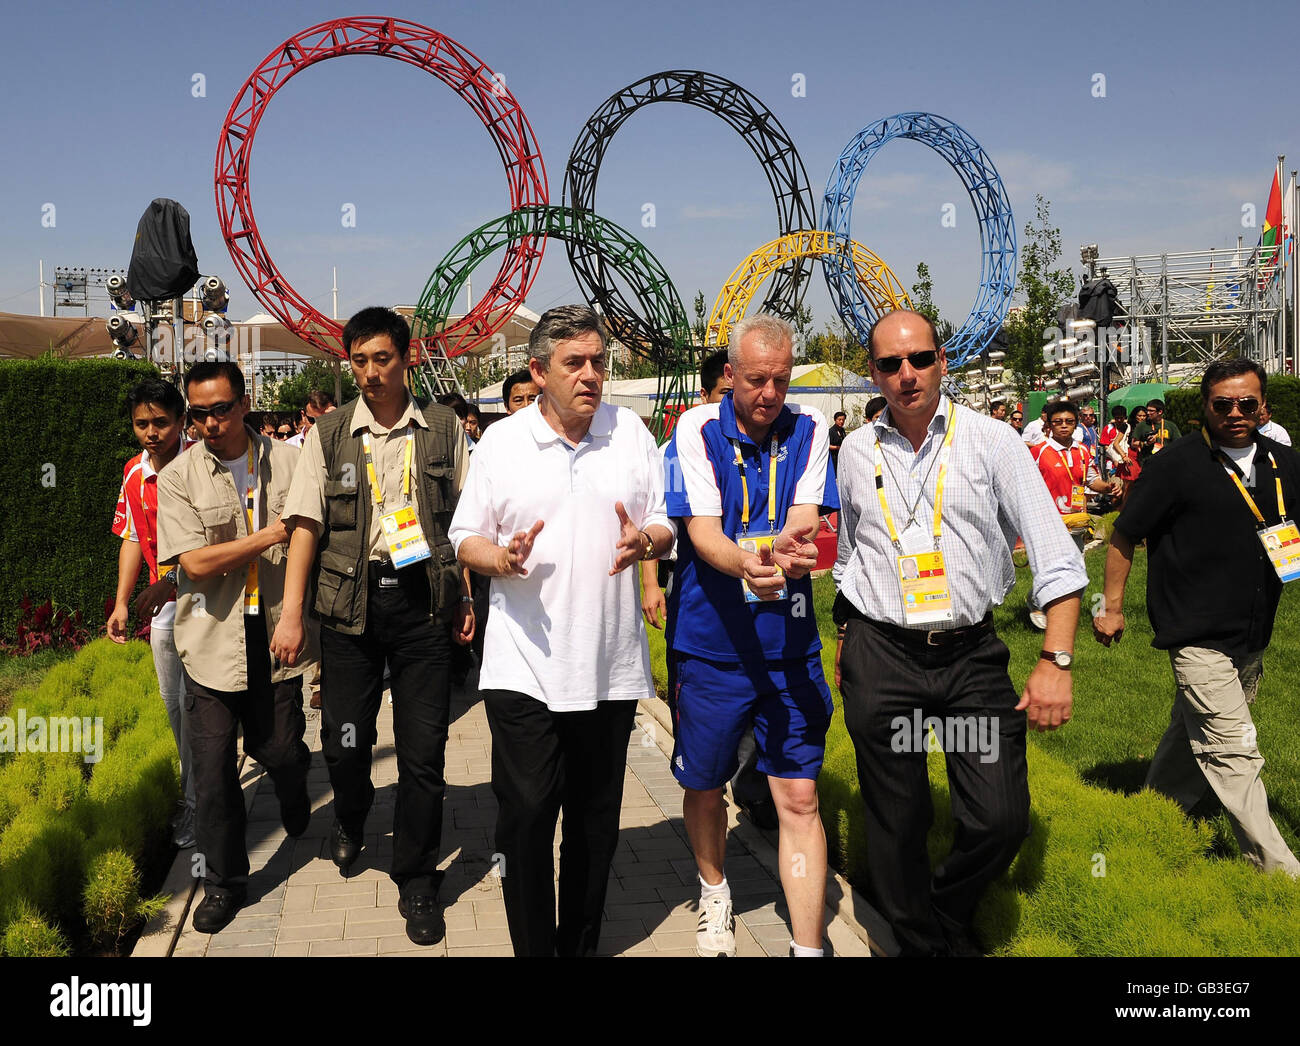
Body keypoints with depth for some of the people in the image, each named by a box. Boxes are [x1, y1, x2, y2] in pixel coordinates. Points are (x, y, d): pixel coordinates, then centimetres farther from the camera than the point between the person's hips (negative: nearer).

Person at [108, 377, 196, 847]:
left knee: (192, 702, -6)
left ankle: (196, 800, 8)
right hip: (162, 601, 7)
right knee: (172, 702, 15)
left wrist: (171, 582, -24)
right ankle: (195, 787, 31)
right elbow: (133, 540, 13)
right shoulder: (134, 472, 6)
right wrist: (122, 603, 9)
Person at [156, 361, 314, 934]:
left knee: (282, 751, 8)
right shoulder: (177, 478, -3)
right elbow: (195, 563, -11)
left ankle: (298, 819, 44)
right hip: (213, 637, -1)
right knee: (212, 768, 2)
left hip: (276, 633, 1)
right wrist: (270, 535, -12)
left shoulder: (289, 462, 1)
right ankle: (224, 882, 21)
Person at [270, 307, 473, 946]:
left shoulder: (444, 430, 5)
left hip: (423, 600, 0)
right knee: (343, 741, 8)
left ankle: (416, 881, 18)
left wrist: (464, 598, 5)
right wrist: (291, 613, -4)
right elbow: (306, 526, 1)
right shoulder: (329, 435, 4)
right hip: (349, 602, 1)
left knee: (423, 751, 1)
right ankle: (351, 819, 43)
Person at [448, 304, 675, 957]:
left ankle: (581, 946, 28)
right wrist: (502, 558, -17)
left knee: (595, 818, 12)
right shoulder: (500, 442, 2)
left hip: (611, 665, 2)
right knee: (524, 817, -1)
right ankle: (532, 948, 17)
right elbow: (465, 538, 4)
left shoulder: (631, 433, 6)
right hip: (525, 666, -2)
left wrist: (644, 542, -13)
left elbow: (665, 526, 9)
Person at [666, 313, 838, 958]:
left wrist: (786, 549, -35)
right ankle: (715, 892, 44)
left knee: (798, 798, -1)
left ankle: (808, 949, 9)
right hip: (711, 644, 0)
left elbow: (805, 522, -10)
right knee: (703, 787, 15)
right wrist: (748, 563, -38)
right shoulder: (697, 430, -6)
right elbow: (702, 531, -16)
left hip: (788, 644, 1)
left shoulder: (808, 431, 0)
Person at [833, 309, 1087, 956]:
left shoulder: (991, 440, -4)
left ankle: (948, 916, 27)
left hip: (972, 654, -1)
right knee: (896, 824, 8)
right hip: (880, 656, 1)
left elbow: (1055, 555, -6)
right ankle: (918, 940, 32)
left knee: (1001, 819, -4)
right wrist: (846, 636, 21)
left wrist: (1056, 660, -12)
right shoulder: (858, 449, 5)